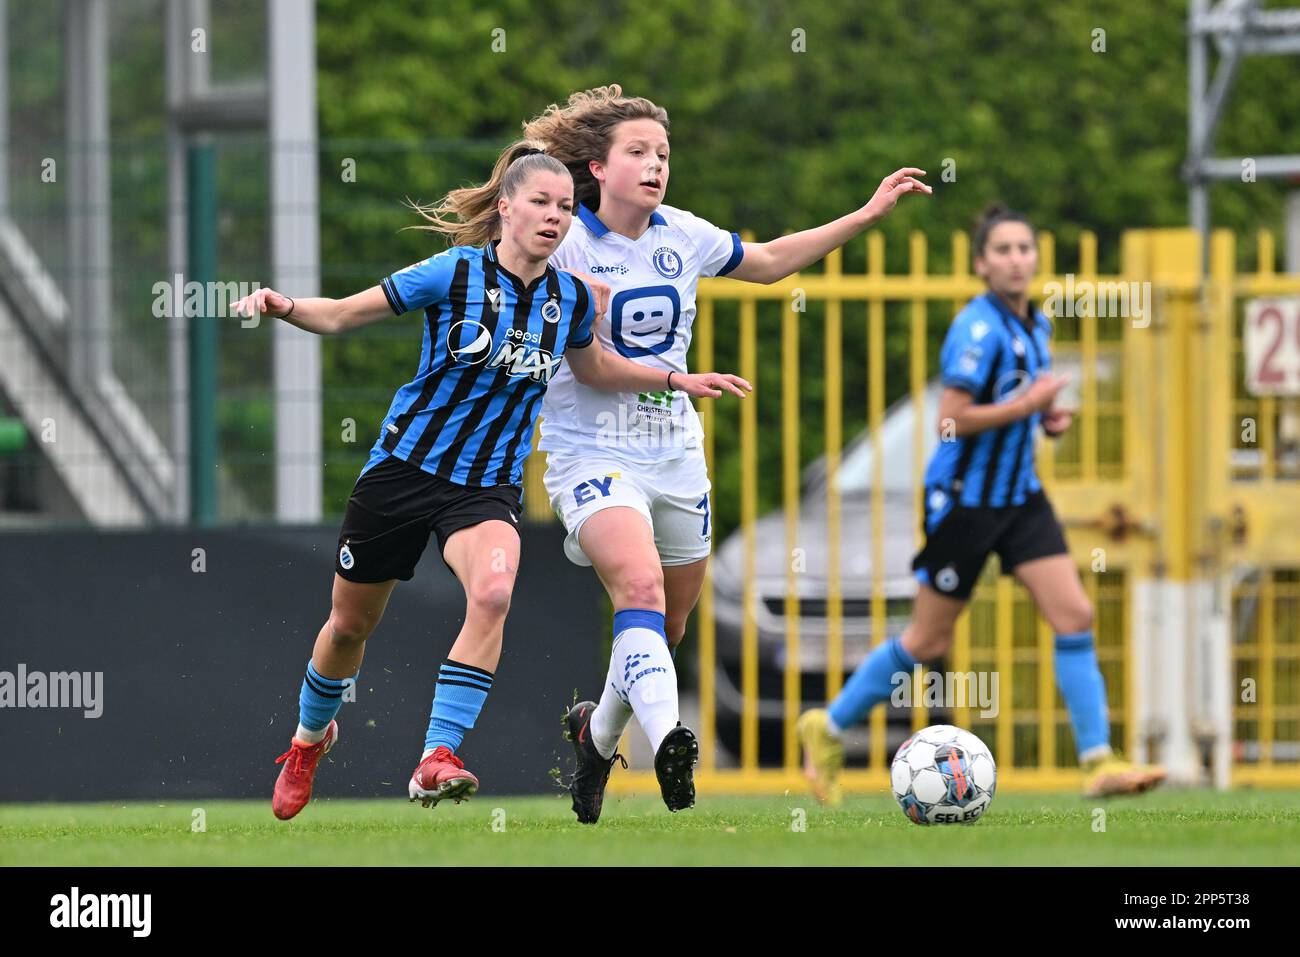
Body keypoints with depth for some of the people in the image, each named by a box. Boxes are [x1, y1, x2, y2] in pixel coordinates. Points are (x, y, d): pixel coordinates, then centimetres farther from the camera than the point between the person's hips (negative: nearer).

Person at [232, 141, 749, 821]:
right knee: (351, 622, 12)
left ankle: (436, 761, -32)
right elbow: (343, 315, -7)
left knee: (492, 591, -31)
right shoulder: (455, 273, -12)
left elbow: (595, 369, 24)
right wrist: (285, 307, -25)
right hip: (404, 467, -2)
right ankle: (309, 739, 43)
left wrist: (676, 380, 19)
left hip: (488, 486, 2)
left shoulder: (571, 299, 1)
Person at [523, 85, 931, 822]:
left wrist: (868, 216, 18)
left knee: (665, 630, 14)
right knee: (640, 582, -31)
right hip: (592, 453, -6)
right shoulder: (564, 246, -11)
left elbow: (768, 262, 21)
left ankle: (598, 729, 41)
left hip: (676, 455, 6)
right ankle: (666, 736, -47)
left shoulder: (683, 237, 4)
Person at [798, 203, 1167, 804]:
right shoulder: (978, 328, -18)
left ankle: (1099, 763, -8)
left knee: (1075, 617, -7)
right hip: (964, 500, -7)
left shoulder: (1035, 325, 8)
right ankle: (828, 727, 21)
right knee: (929, 642, 3)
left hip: (1021, 497, 7)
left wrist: (1047, 417, 5)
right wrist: (1025, 406, -22)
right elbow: (951, 420, -23)